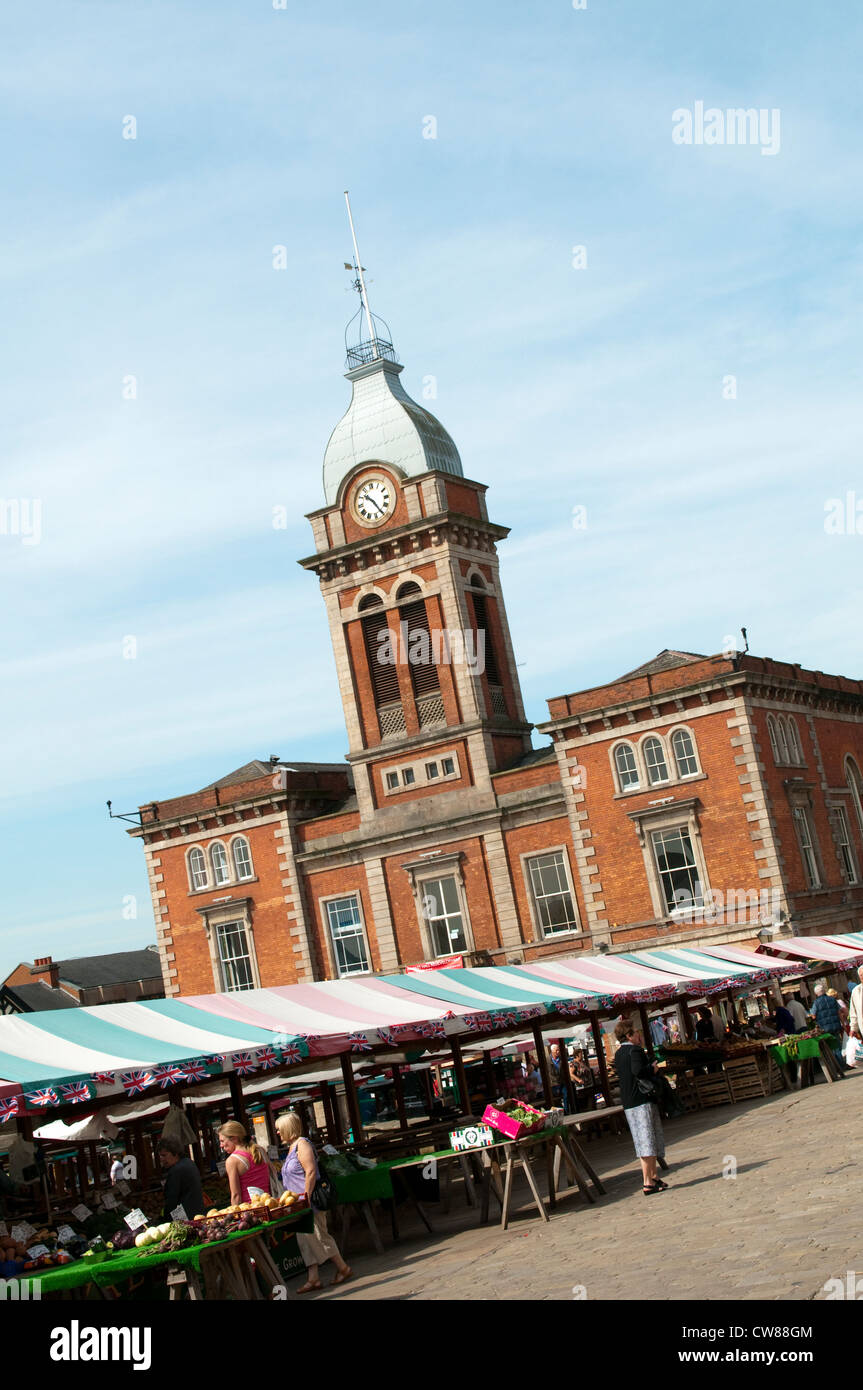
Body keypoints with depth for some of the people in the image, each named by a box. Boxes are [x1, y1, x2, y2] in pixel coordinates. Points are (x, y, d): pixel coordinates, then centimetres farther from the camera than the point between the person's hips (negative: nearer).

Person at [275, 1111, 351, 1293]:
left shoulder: (302, 1145, -14)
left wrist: (306, 1198, -24)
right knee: (305, 1239, 7)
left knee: (319, 1236, -5)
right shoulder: (292, 1146, 16)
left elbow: (311, 1172, -22)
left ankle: (343, 1269, 6)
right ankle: (313, 1279, 8)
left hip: (310, 1201, -10)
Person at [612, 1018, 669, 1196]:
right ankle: (648, 1183, -12)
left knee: (646, 1141, 16)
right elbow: (639, 1071, -28)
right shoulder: (634, 1050, -13)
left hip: (629, 1103, 9)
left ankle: (653, 1176, 21)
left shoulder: (619, 1054, 16)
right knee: (647, 1141, -9)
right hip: (642, 1100, -9)